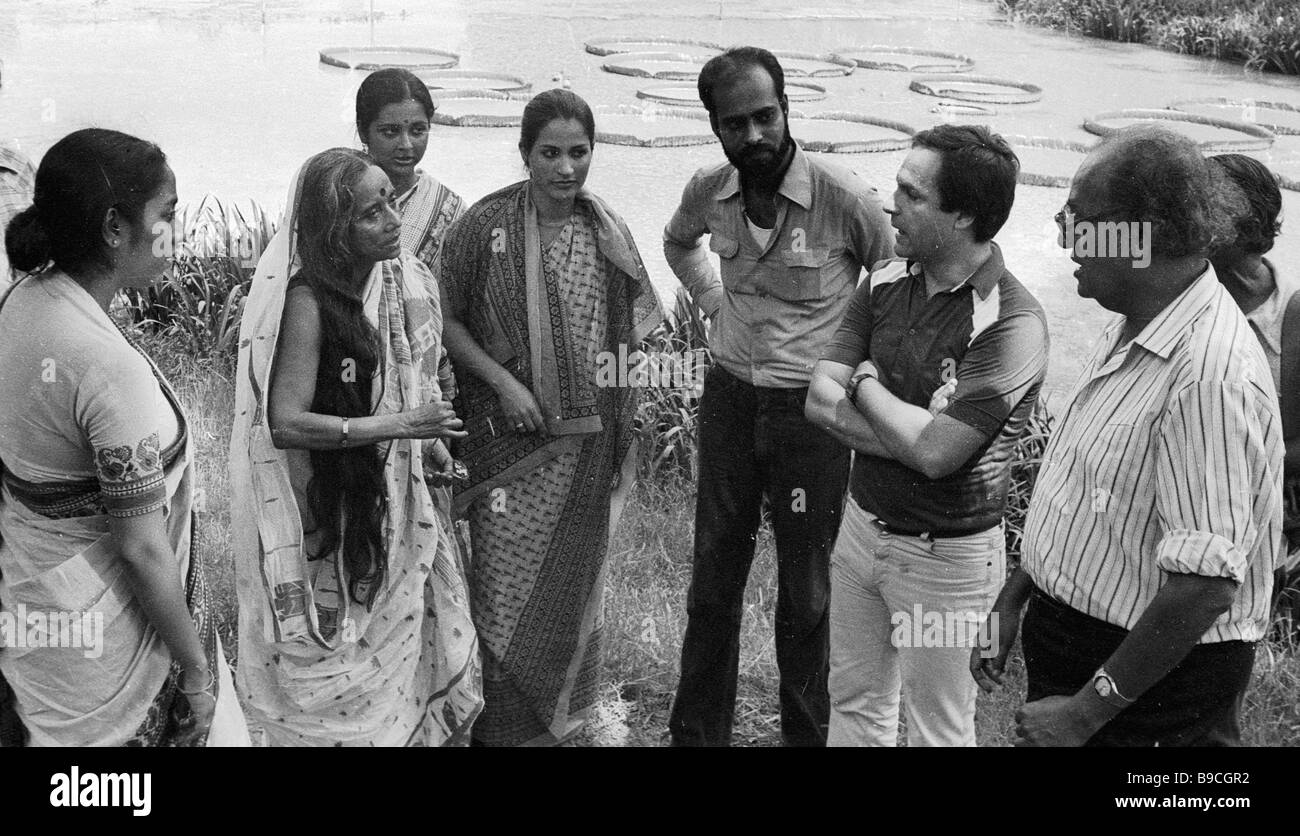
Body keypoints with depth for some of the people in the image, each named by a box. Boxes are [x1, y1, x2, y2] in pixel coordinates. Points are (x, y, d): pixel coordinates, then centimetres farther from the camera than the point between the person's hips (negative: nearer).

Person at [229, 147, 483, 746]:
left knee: (438, 648, 14)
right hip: (333, 515, -6)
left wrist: (427, 440, 3)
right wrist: (401, 425, -24)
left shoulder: (398, 277, -1)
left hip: (397, 501, 7)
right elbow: (286, 423, -25)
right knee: (348, 674, 8)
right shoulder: (307, 300, -21)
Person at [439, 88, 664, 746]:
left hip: (591, 442, 4)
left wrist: (623, 432, 8)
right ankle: (503, 728, 19)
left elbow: (627, 335, 10)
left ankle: (561, 717, 35)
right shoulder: (486, 224, -11)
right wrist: (503, 382, -16)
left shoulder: (606, 228, 2)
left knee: (576, 585, 16)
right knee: (509, 587, 1)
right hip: (514, 441, -4)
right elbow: (446, 319, -5)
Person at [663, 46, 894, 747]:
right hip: (728, 397, 4)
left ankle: (806, 733, 26)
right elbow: (678, 243, 20)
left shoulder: (845, 200, -18)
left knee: (805, 593, 8)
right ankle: (696, 730, 29)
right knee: (713, 580, 14)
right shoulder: (708, 191, -5)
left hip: (813, 407, -4)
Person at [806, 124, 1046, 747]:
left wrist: (866, 383, -12)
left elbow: (936, 452, -29)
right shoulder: (886, 281, -1)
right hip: (863, 526, 6)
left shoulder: (1011, 324, -23)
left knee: (939, 728, 12)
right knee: (852, 704, 21)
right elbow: (820, 401, -6)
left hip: (947, 556, -6)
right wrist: (913, 432, -20)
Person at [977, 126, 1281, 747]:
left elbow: (1205, 585, -29)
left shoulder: (1212, 374, -27)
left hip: (1151, 676, -9)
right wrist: (1013, 597, 15)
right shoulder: (1133, 331, 4)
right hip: (1069, 635, 9)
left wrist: (1089, 709, -23)